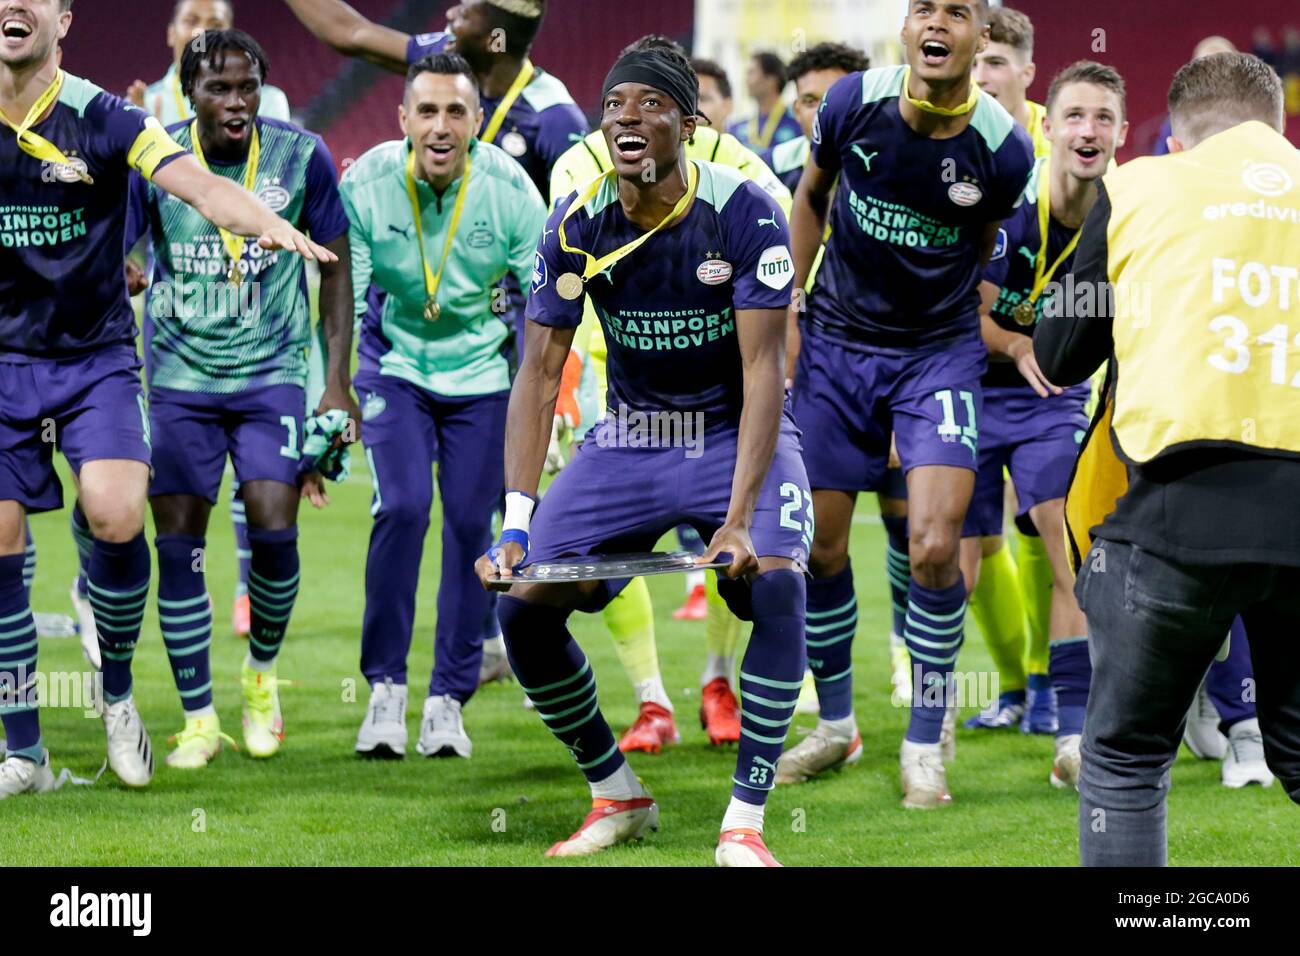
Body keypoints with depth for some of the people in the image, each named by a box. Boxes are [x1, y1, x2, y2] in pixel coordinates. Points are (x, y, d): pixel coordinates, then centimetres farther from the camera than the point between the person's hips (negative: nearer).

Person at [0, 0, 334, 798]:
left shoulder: (103, 119, -9)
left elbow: (197, 184, -22)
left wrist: (268, 222, -40)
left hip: (96, 358, -2)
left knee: (116, 516, -22)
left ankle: (118, 693, 5)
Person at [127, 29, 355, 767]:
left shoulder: (301, 157, -6)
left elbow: (336, 265, 3)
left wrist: (339, 381, 0)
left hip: (272, 374, -1)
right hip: (179, 376, 1)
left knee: (274, 528, -13)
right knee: (178, 544, -3)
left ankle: (263, 673, 16)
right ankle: (199, 719, 9)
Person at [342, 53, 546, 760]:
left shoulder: (510, 190, -16)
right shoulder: (364, 184, -18)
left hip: (481, 371, 1)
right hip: (394, 364, -1)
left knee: (470, 522, -3)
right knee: (402, 508, -16)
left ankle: (449, 701, 9)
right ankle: (385, 688, -3)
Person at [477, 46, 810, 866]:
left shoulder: (745, 213, -20)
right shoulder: (577, 227, -10)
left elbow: (762, 368, -23)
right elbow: (540, 373, -9)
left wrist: (740, 515, -33)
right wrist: (516, 525, -18)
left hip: (737, 431, -4)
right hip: (629, 435, 4)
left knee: (775, 583, -30)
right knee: (522, 603, -9)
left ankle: (745, 822, -19)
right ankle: (618, 798, 12)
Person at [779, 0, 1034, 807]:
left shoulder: (1002, 148, -14)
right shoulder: (855, 103, -12)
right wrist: (789, 308, 5)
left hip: (940, 353, -2)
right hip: (836, 343, 2)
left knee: (934, 545, -15)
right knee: (819, 546, 6)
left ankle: (925, 744, 2)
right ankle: (836, 725, 27)